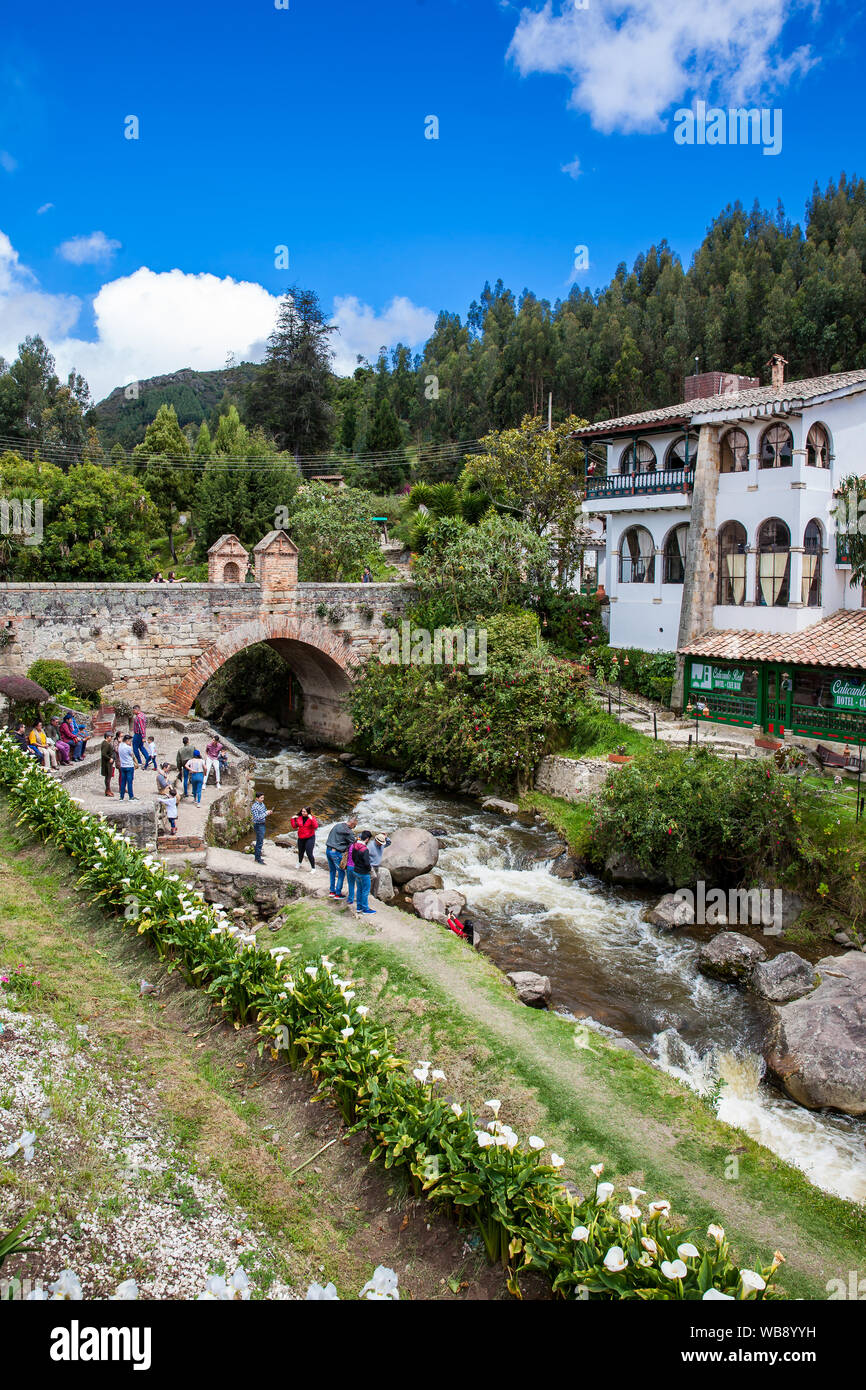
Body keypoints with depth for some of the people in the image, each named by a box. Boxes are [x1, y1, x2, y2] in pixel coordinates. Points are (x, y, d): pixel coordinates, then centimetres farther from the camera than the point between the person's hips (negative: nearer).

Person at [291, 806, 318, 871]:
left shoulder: (312, 818, -11)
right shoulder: (299, 818, 1)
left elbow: (316, 826, -24)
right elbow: (294, 826, 9)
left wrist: (311, 819, -32)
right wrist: (293, 819, -1)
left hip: (310, 838, -5)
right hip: (301, 838, 5)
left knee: (309, 853, -10)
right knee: (300, 852, 20)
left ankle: (313, 867, 6)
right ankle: (300, 862, 49)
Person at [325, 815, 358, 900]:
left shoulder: (337, 825, 6)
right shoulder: (349, 832, -16)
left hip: (328, 850, 8)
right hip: (336, 853, -8)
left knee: (332, 871, 21)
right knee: (341, 873, 7)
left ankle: (332, 891, 27)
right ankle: (338, 893, 12)